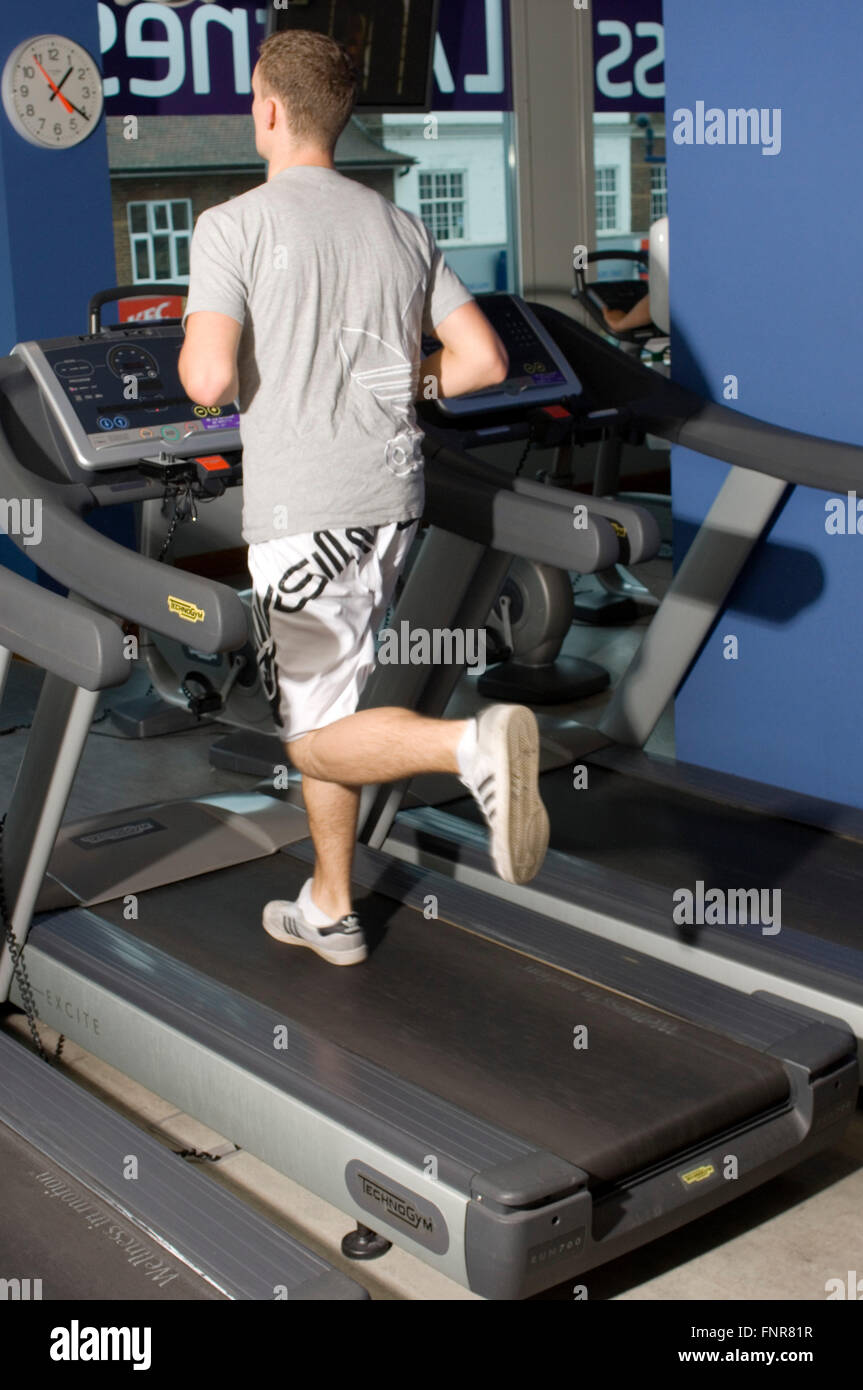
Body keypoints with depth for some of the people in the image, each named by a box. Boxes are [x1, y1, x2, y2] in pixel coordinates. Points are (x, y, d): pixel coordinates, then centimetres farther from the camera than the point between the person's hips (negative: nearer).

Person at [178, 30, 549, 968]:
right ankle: (329, 910, 27)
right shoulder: (401, 227, 8)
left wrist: (189, 354, 6)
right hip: (393, 494, 7)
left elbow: (209, 379, -18)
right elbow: (484, 359, 5)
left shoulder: (233, 227, -8)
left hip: (300, 512, -6)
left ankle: (476, 745, -24)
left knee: (316, 737, 2)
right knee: (318, 703, 19)